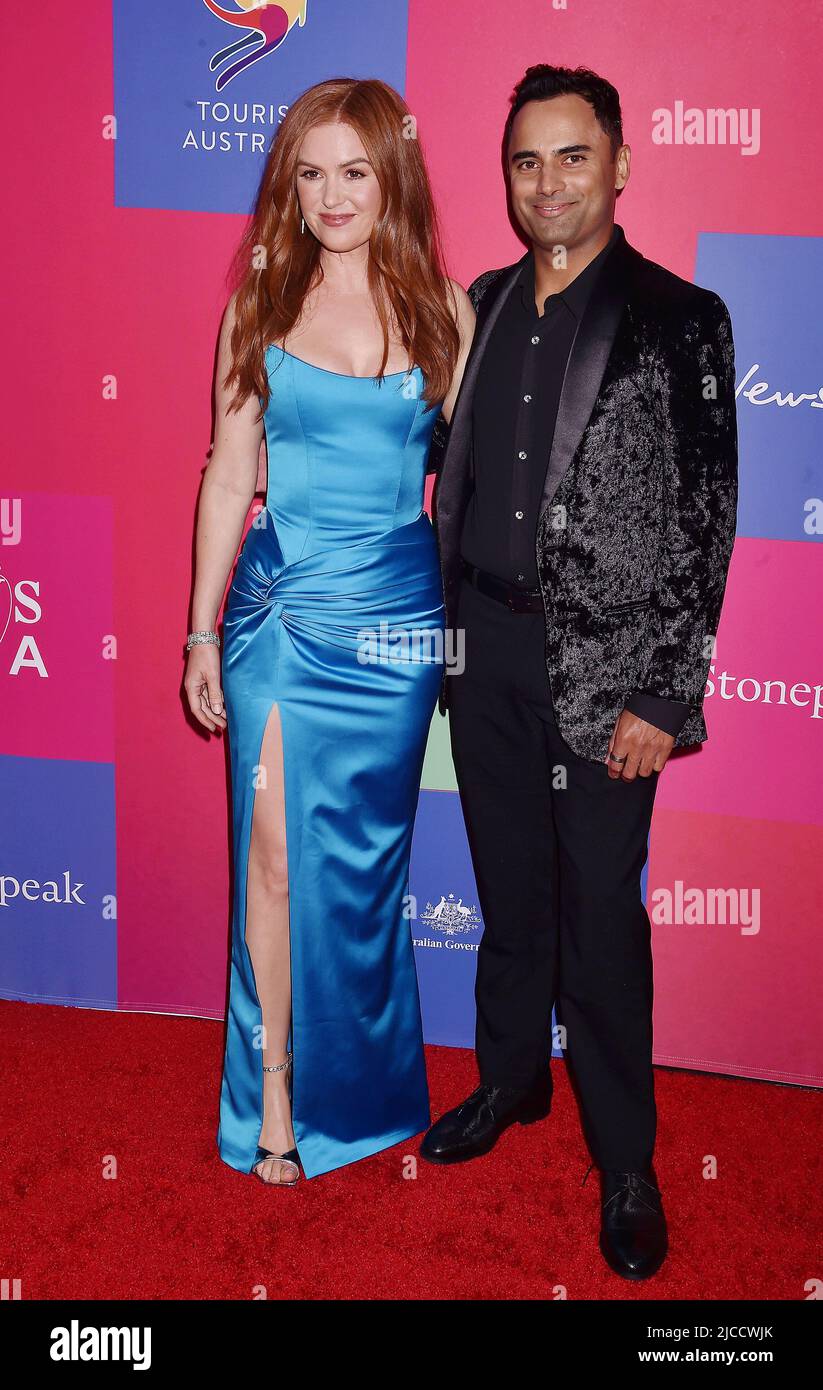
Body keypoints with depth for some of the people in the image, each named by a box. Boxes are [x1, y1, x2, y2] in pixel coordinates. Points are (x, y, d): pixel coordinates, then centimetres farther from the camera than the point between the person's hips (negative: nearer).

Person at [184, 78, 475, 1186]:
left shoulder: (442, 311, 3)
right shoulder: (262, 305, 4)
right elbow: (230, 477, 6)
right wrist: (203, 632, 5)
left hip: (392, 612, 0)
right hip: (277, 601, 0)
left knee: (362, 860, 9)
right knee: (274, 856, 1)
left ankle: (354, 1087, 30)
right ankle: (274, 1091, 19)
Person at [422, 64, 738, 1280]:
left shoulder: (677, 319, -6)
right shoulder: (483, 305, 9)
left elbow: (705, 520, -8)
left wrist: (662, 699, -13)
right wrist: (439, 628, 9)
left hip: (602, 663, -4)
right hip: (484, 644, 4)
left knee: (600, 911, 2)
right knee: (509, 890, 16)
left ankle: (625, 1161, 20)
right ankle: (511, 1080, 36)